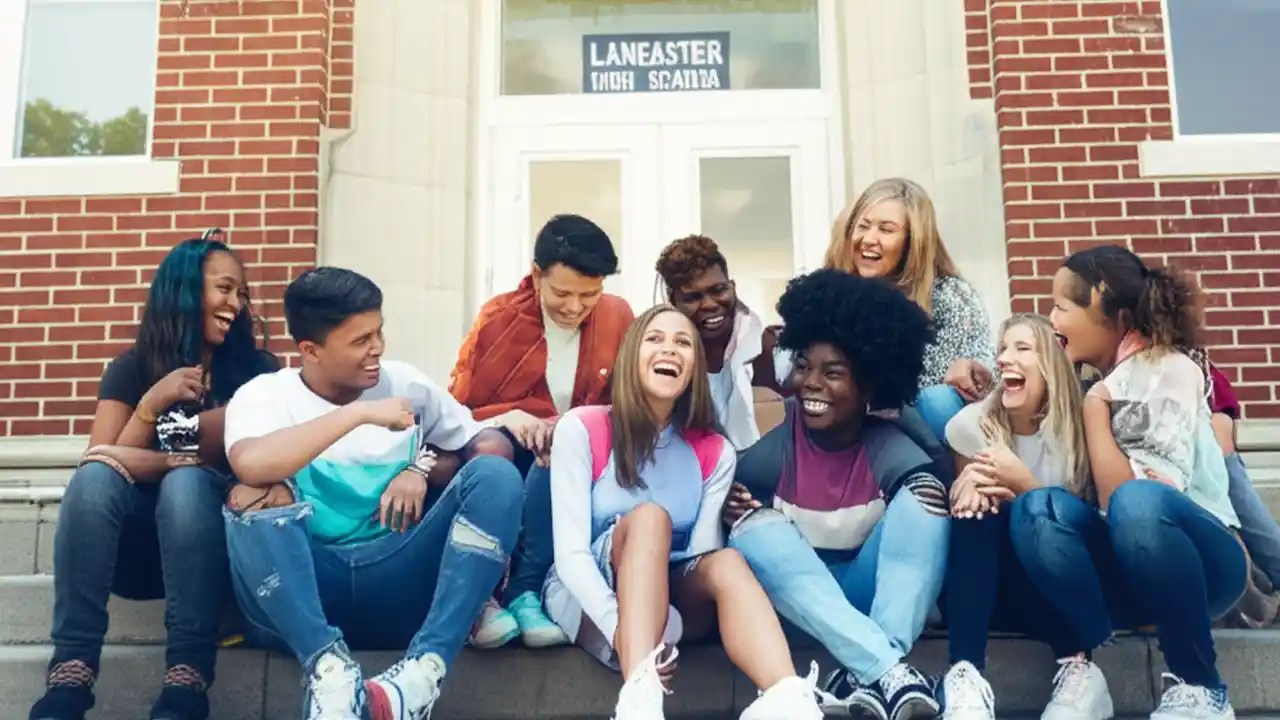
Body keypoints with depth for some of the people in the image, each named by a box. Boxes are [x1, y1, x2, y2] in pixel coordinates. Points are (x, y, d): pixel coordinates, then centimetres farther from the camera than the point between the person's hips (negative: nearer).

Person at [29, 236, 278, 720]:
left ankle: (187, 680, -43)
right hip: (135, 547, 2)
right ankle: (70, 676, -37)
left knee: (186, 483, -33)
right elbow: (99, 468, -2)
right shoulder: (132, 368, 8)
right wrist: (152, 403, -16)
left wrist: (152, 462, -10)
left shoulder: (257, 370, 6)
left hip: (215, 542, -1)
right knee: (95, 477, -28)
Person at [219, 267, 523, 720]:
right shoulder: (263, 396, -1)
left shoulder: (405, 384, 9)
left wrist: (422, 468, -8)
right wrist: (359, 413, -21)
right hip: (307, 586, -2)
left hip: (399, 580, 3)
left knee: (496, 475, -21)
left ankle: (424, 670, -33)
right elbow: (250, 464, -24)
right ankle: (329, 668, -35)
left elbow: (493, 443, 10)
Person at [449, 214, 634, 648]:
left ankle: (525, 591, -30)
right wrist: (508, 417, -23)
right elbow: (457, 412, -1)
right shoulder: (498, 319, -5)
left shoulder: (617, 316, -3)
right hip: (511, 453, 0)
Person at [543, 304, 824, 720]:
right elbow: (571, 552, -18)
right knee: (649, 517, -32)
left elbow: (704, 552, -11)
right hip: (588, 598, -3)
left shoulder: (714, 453, -1)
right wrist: (620, 625, -35)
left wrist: (660, 626, -32)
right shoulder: (581, 429, -11)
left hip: (673, 598, 3)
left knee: (728, 562, -30)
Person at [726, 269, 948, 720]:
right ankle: (890, 673, -41)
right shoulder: (769, 450, -9)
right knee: (757, 526, -28)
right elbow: (738, 522, -2)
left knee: (922, 491, -19)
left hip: (867, 592, 1)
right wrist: (732, 513, -24)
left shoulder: (893, 453, -8)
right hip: (793, 599, 0)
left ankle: (869, 677, -37)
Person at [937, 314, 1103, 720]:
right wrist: (968, 489, -21)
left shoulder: (1076, 428, -7)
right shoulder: (971, 424, -3)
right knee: (980, 508, -29)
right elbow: (960, 505, 4)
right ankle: (965, 675, -39)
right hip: (981, 587, 1)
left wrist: (1024, 485, -23)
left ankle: (1077, 669, -26)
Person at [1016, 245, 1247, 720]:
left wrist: (1096, 409, -16)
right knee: (1037, 511, -23)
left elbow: (1131, 498, -23)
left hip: (1202, 564, -4)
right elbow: (1079, 509, 1)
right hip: (1129, 576, 5)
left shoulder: (1168, 371, -10)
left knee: (1135, 503, -36)